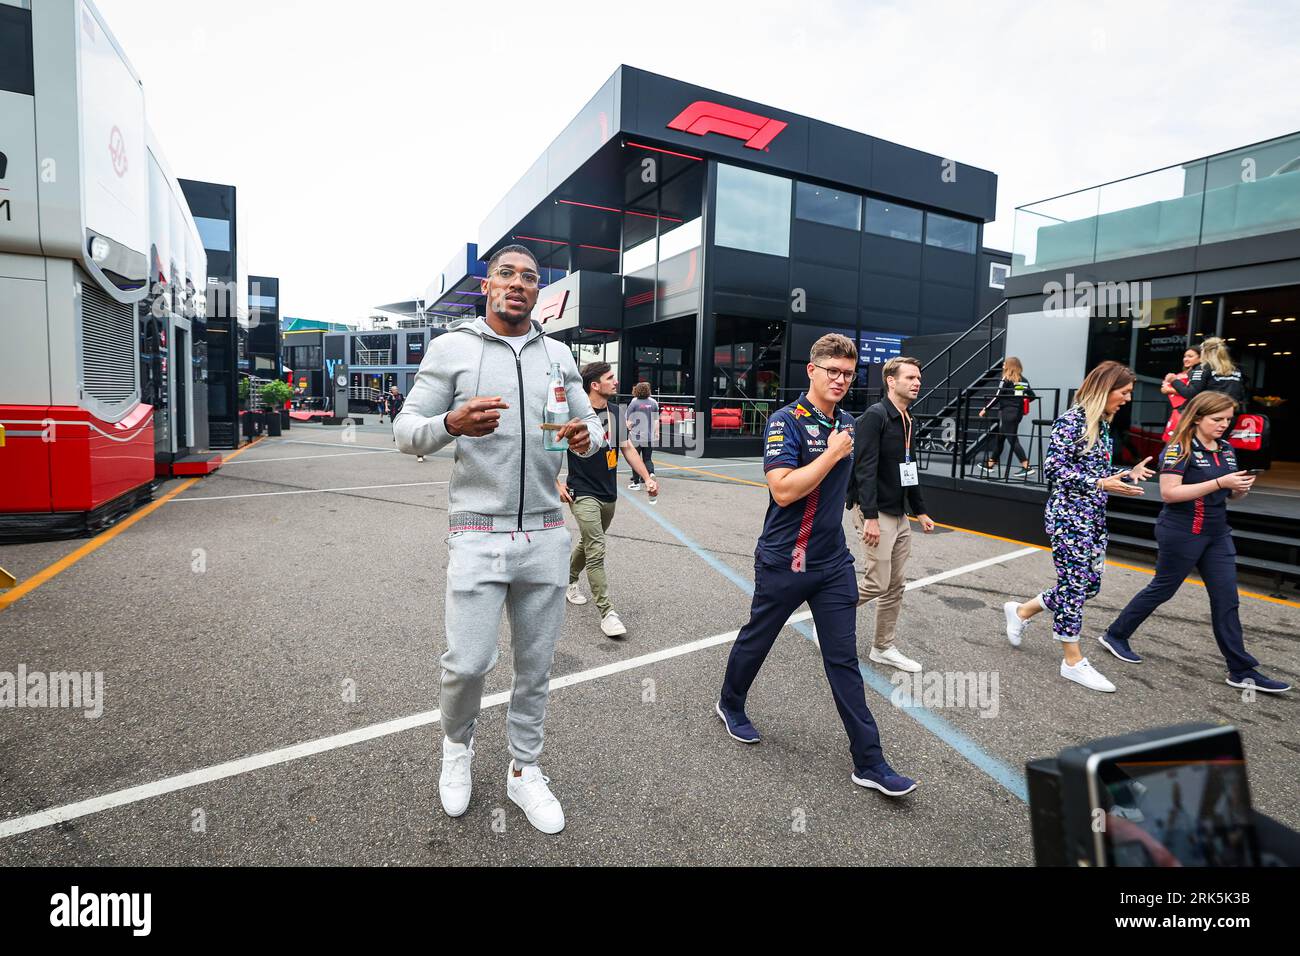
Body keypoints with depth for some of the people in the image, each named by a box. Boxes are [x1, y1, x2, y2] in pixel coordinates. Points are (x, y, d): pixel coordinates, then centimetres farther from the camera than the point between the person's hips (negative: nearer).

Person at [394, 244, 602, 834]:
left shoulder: (558, 355, 11)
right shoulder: (451, 348, 1)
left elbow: (590, 424, 14)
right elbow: (406, 431, -1)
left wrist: (585, 436, -12)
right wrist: (453, 423, -24)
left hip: (545, 536, 3)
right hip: (477, 535, -3)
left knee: (535, 667, 11)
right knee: (468, 663, -2)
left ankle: (523, 773, 32)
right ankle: (457, 747, 32)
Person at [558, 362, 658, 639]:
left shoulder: (614, 413, 6)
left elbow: (627, 448, 13)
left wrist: (647, 478, 4)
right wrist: (556, 485, -12)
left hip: (609, 495, 7)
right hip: (583, 494, -7)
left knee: (589, 543, 21)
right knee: (596, 550, -12)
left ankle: (569, 581, 45)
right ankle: (606, 611, -7)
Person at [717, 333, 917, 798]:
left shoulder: (846, 424, 7)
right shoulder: (786, 421, -15)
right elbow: (783, 490, -26)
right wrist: (833, 453, -21)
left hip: (833, 563, 6)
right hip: (783, 563, -5)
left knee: (844, 660, 7)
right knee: (756, 639, 16)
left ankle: (869, 761, 14)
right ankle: (731, 703, 42)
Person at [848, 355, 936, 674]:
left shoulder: (906, 421, 14)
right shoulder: (875, 416, -14)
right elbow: (865, 469, -21)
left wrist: (919, 511, 21)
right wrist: (870, 517, -26)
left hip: (899, 514, 9)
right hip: (877, 514, -9)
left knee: (895, 586, 11)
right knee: (878, 583, -7)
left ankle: (883, 648, 23)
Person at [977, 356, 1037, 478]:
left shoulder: (1006, 380, -8)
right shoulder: (1024, 381, 11)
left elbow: (997, 397, -13)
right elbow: (1032, 396, 9)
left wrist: (985, 409, -7)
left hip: (1007, 413, -7)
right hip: (1018, 413, 7)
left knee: (1013, 440, -7)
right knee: (999, 437, 16)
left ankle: (1026, 467, -12)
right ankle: (990, 464, 23)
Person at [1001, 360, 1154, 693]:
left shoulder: (1102, 424, 13)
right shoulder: (1072, 420, -14)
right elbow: (1053, 469, -19)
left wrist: (1127, 476, 7)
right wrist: (1101, 484, -21)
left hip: (1093, 517, 9)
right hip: (1068, 516, -9)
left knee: (1089, 586, 13)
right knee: (1074, 586, -1)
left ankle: (1021, 610, 29)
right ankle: (1073, 662, 11)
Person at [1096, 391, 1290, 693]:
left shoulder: (1226, 450, 10)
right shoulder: (1178, 449, -13)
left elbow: (1230, 493, 19)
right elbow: (1169, 492, -21)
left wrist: (1241, 488, -5)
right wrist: (1219, 483, -24)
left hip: (1217, 534, 7)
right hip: (1182, 533, -7)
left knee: (1227, 599, 6)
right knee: (1162, 589, 5)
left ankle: (1241, 671, 13)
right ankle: (1115, 636, 21)